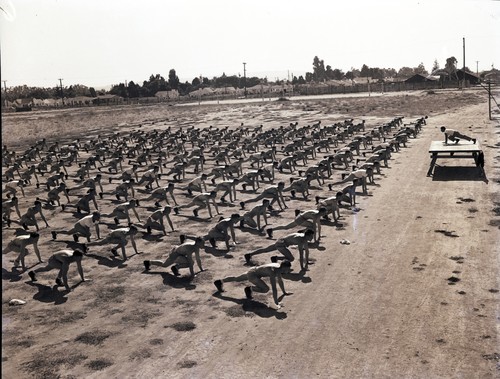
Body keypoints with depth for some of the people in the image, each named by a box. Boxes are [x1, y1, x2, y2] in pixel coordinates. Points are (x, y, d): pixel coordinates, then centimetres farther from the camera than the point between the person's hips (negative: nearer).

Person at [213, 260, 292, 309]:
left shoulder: (279, 267, -8)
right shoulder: (273, 271, -34)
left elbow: (280, 280, 9)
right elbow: (274, 288, -39)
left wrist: (284, 292, 17)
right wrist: (276, 302, -39)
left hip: (252, 271, 9)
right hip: (252, 274, -9)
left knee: (236, 279, 27)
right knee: (266, 289, -24)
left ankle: (219, 281, 46)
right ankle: (249, 289, -2)